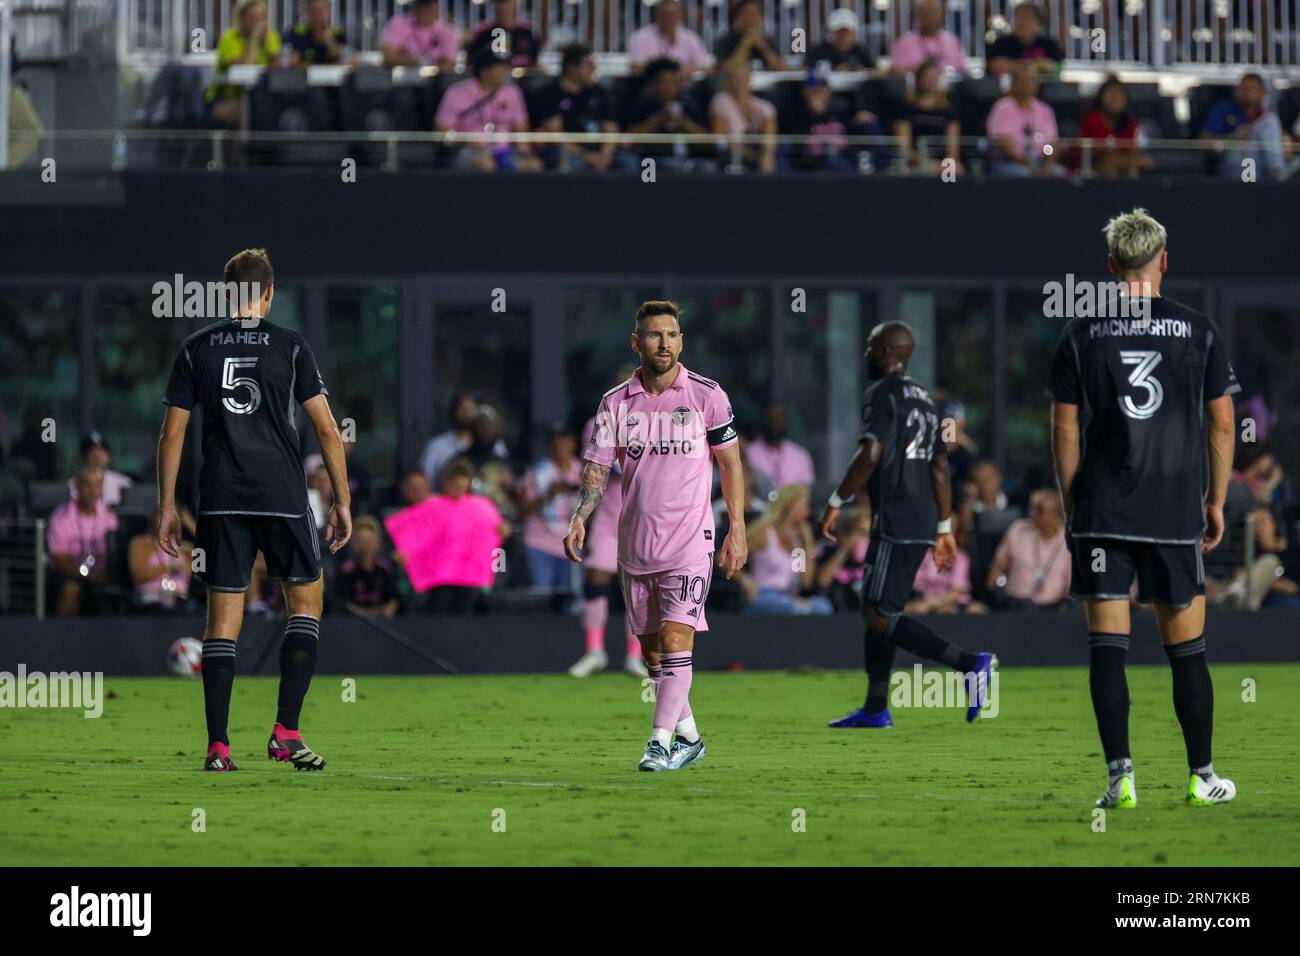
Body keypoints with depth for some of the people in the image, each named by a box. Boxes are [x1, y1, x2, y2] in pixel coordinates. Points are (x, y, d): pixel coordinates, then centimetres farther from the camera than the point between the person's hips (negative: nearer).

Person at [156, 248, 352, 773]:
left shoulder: (197, 349, 5)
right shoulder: (291, 346, 1)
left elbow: (172, 433, 4)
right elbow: (326, 429, -2)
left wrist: (166, 506, 9)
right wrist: (342, 501, 4)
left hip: (221, 501, 2)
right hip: (284, 496, -2)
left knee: (223, 616, 6)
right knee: (306, 599, 13)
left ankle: (218, 746, 0)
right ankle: (286, 732, 2)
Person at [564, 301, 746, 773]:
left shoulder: (707, 396, -2)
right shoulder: (616, 403, 3)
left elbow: (729, 463, 4)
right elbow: (597, 467, 2)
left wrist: (737, 530, 0)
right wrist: (579, 518, -15)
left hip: (690, 541, -4)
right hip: (635, 546, 4)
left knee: (676, 638, -15)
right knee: (651, 647, 9)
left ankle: (662, 742, -16)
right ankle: (688, 737, 24)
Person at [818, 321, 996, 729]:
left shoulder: (883, 393, -9)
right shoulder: (924, 398, 19)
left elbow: (870, 456, -21)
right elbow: (940, 469, 20)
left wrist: (836, 502, -13)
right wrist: (945, 529, 23)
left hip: (896, 523, -9)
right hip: (923, 523, 9)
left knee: (880, 615, -11)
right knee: (875, 609, 16)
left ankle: (970, 664, -22)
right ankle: (875, 708, 17)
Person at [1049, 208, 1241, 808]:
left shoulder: (1081, 336, 1)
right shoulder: (1200, 332, 1)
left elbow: (1065, 432, 2)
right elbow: (1222, 427, 4)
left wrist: (1070, 506, 11)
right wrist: (1216, 501, 14)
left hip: (1100, 514, 0)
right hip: (1177, 514, 0)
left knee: (1107, 648, 0)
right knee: (1187, 651, 8)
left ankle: (1120, 776, -8)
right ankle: (1202, 777, 12)